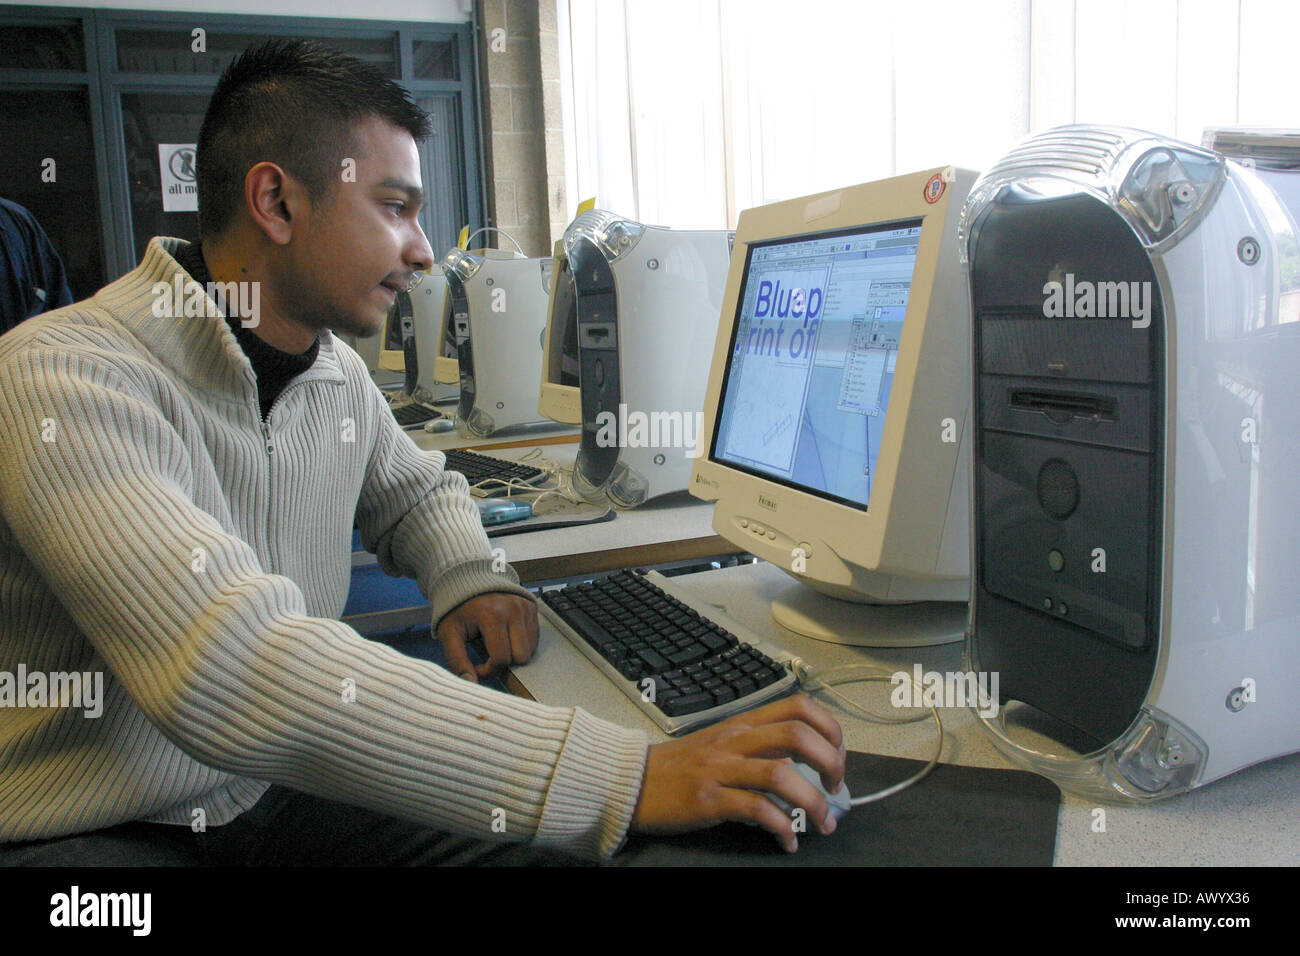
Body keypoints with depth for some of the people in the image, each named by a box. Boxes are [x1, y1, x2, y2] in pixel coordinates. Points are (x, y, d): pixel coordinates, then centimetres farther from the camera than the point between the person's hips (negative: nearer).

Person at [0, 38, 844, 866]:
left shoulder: (337, 372, 3)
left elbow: (418, 489, 22)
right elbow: (233, 670, -36)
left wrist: (473, 580, -3)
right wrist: (622, 778, -40)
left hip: (278, 797, 6)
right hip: (86, 832, -6)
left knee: (547, 847, -14)